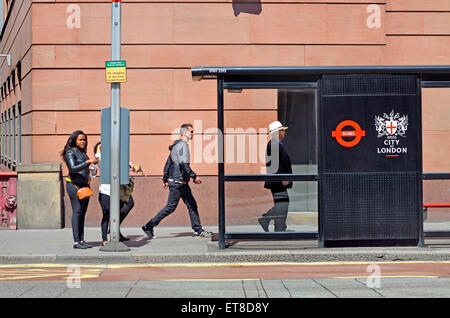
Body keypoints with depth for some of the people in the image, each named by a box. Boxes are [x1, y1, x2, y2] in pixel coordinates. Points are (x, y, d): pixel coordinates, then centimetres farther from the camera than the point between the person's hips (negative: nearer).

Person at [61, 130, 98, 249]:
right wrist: (88, 161, -27)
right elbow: (73, 169, -22)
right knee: (77, 212, -10)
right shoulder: (70, 152, -9)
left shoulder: (82, 152, 17)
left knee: (82, 213, 6)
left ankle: (82, 240, 8)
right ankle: (76, 242, -11)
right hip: (74, 185, -8)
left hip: (84, 186, 8)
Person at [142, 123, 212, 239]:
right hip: (177, 182, -10)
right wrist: (194, 176, -21)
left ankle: (198, 230, 8)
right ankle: (148, 227, 2)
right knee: (171, 207, -5)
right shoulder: (182, 144, -14)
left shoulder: (177, 145, 18)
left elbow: (168, 163, 21)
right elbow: (183, 164, -24)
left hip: (183, 183, 10)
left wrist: (165, 179, 24)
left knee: (192, 205, 7)